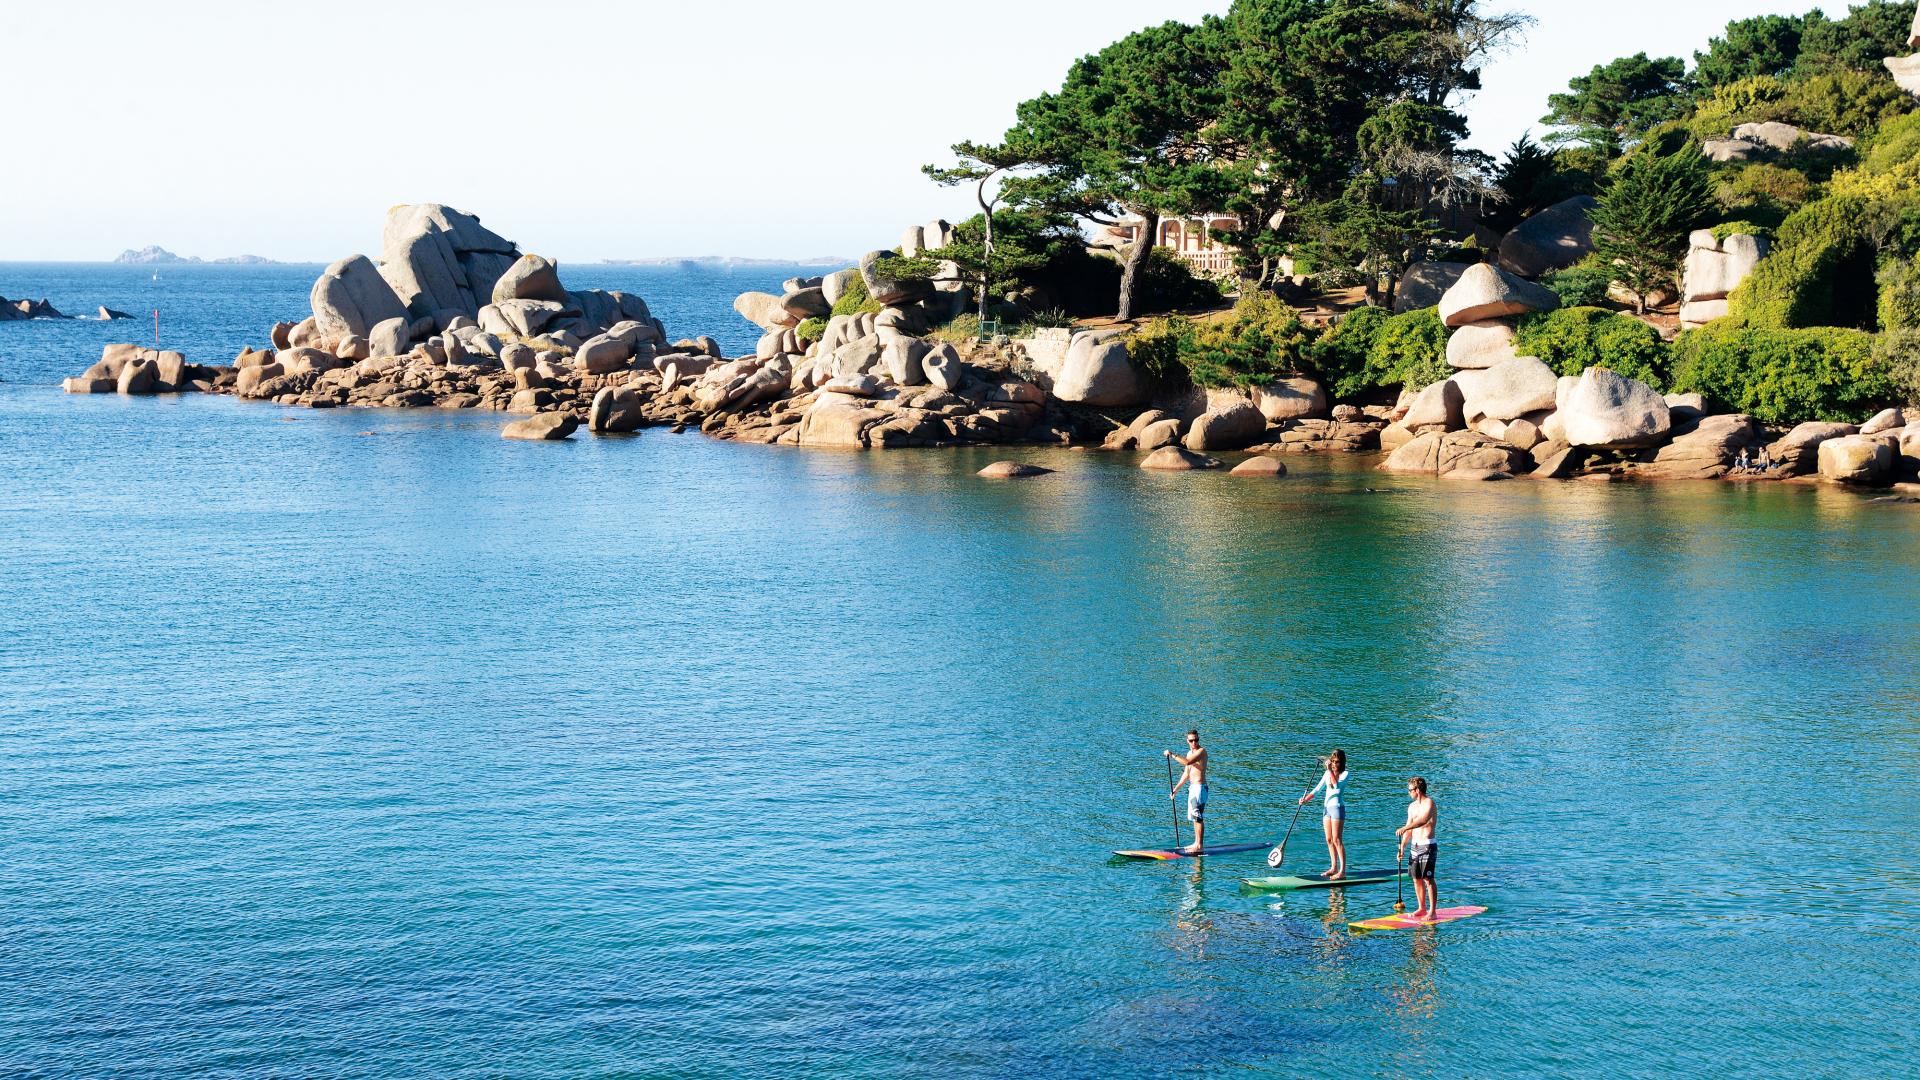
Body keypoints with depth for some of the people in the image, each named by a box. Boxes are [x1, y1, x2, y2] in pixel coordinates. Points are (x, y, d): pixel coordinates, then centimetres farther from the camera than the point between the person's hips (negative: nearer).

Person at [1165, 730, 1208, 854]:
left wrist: (1172, 754, -22)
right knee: (1194, 817, 13)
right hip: (1192, 788, 10)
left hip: (1200, 787, -10)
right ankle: (1197, 843, 20)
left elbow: (1187, 762, -29)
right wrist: (1176, 789, 22)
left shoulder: (1201, 751, -12)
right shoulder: (1189, 753, 16)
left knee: (1198, 816, -11)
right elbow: (1186, 774, 22)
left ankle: (1200, 845, -10)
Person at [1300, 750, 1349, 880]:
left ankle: (1342, 870, -11)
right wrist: (1306, 799, -1)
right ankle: (1333, 867, 17)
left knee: (1337, 840, -11)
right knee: (1329, 840, 9)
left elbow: (1337, 786, -25)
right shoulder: (1327, 774, 13)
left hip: (1337, 807, -7)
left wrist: (1331, 771, -29)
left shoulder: (1344, 774, -7)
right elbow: (1318, 789, 12)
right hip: (1327, 807, 7)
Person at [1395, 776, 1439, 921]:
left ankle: (1432, 911, -7)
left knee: (1428, 878, -9)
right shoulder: (1412, 807, 14)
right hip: (1415, 846, 8)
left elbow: (1423, 819, -30)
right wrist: (1402, 847, 9)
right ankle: (1422, 908, 19)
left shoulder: (1429, 802, -12)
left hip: (1427, 846, -8)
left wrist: (1404, 828, -40)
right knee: (1416, 878, 9)